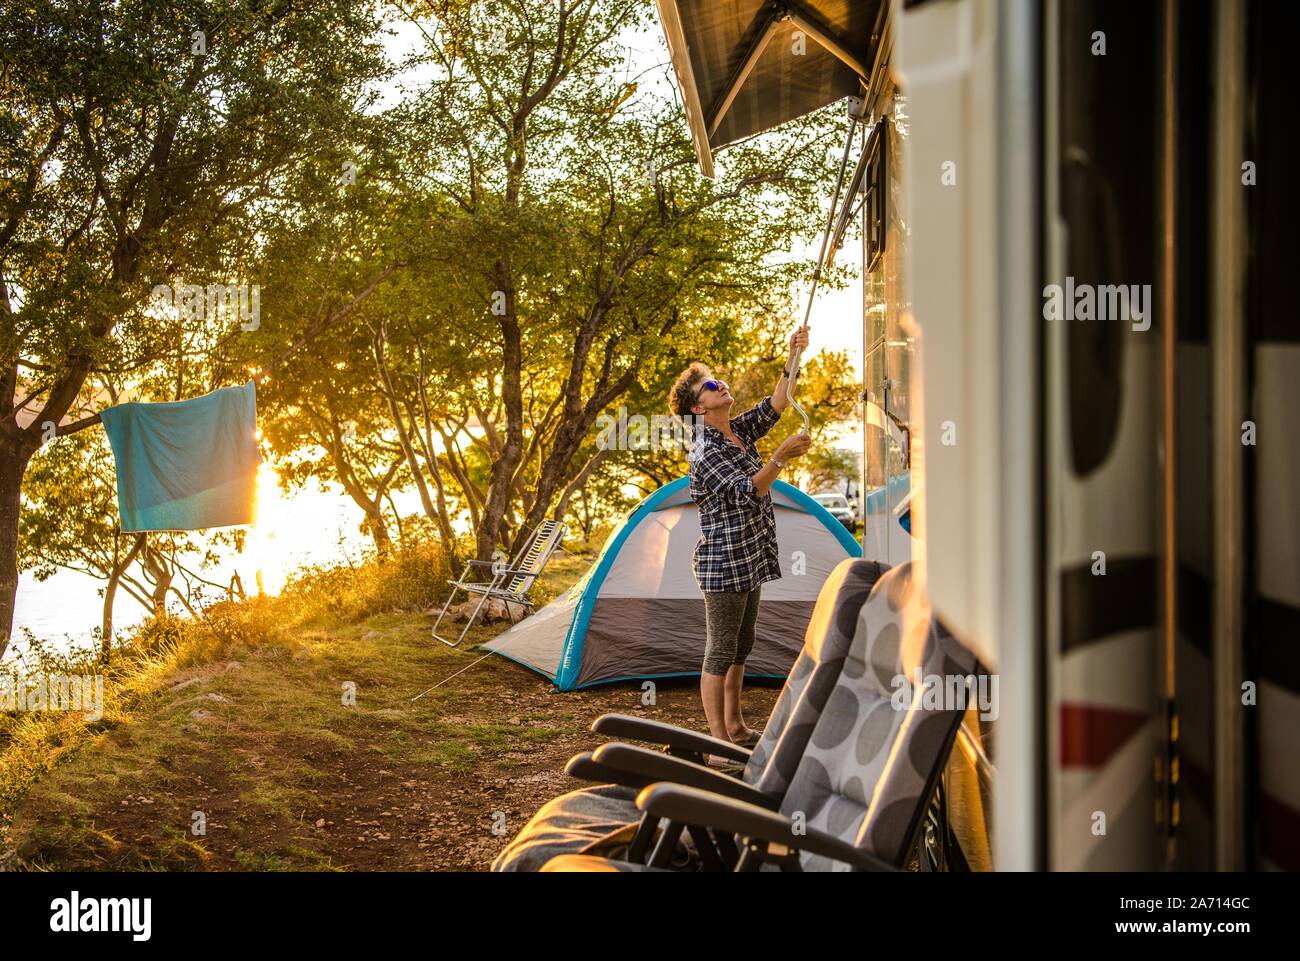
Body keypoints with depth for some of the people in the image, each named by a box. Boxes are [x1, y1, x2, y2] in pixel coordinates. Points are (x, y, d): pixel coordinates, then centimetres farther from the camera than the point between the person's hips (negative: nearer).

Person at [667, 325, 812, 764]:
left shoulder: (739, 432, 9)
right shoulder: (706, 452, -18)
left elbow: (773, 407, 6)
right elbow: (746, 493, -28)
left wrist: (792, 359, -4)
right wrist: (780, 457, -32)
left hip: (749, 559, 10)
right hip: (723, 562, -10)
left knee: (740, 646, 18)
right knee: (720, 652, -5)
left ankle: (735, 728, 30)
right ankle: (718, 744, -1)